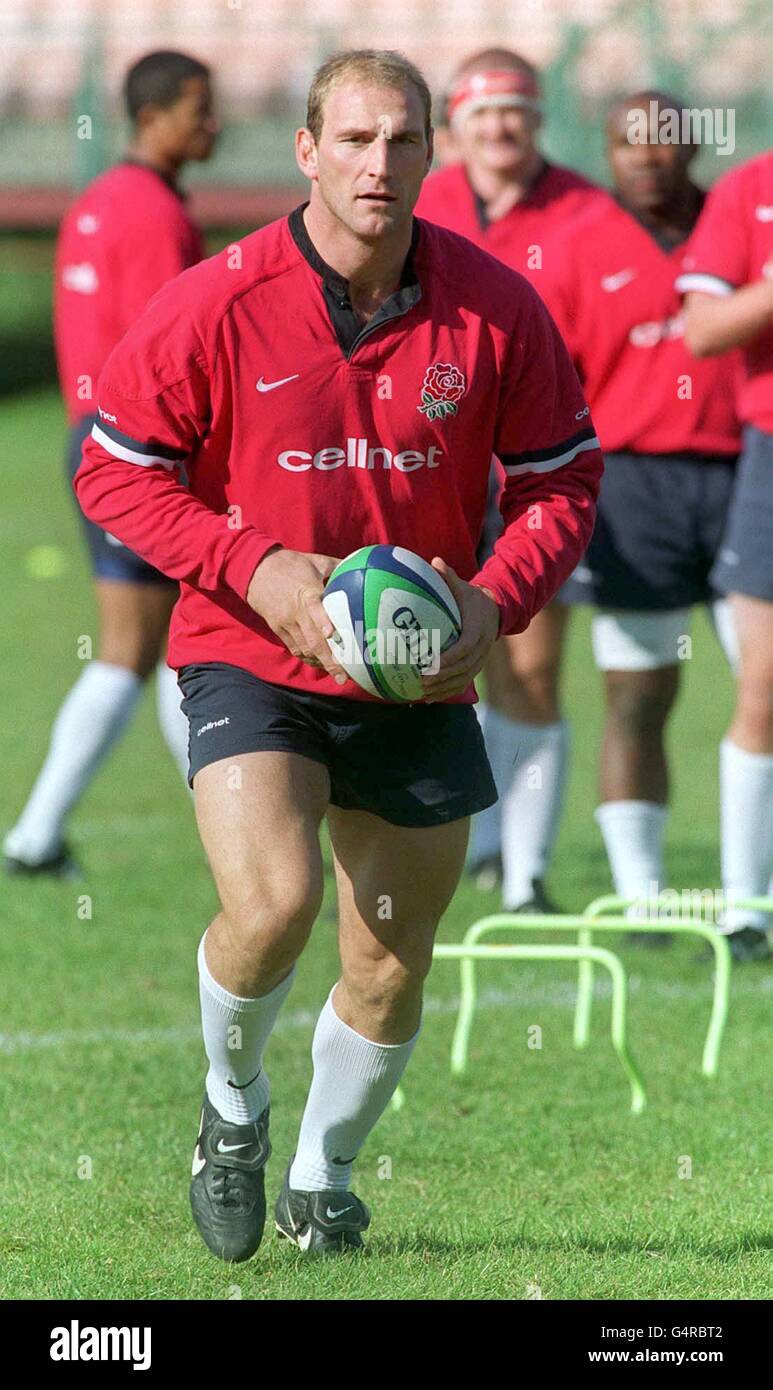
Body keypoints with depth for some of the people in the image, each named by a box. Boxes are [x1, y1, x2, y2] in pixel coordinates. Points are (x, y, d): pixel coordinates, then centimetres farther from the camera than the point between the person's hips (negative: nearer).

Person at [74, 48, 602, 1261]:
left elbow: (561, 478, 5)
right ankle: (233, 1105, 7)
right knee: (274, 901, -25)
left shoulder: (496, 309, -6)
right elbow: (114, 469, -5)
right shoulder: (216, 306, -13)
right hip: (252, 661, -3)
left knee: (391, 967, 10)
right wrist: (254, 570, -18)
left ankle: (323, 1179, 37)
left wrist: (496, 599, -13)